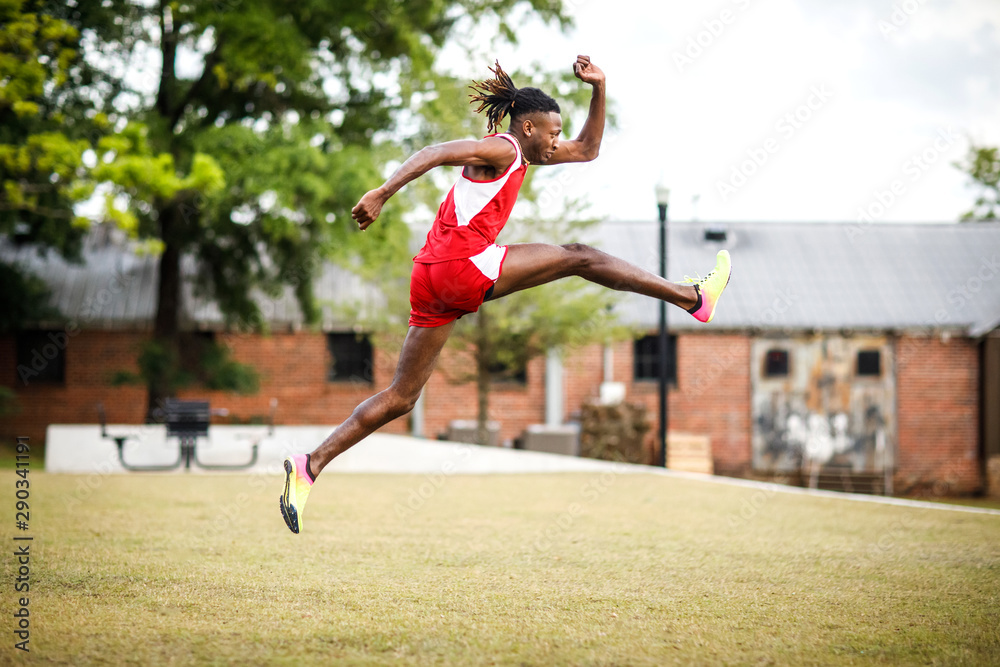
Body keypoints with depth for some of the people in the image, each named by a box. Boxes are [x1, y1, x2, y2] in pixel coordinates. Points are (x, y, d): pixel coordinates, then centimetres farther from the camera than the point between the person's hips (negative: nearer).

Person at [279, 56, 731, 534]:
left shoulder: (520, 154, 26)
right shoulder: (501, 149, -3)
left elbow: (587, 149, 34)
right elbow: (435, 153, -17)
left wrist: (598, 88, 24)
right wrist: (382, 194, -30)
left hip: (432, 280, 10)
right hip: (462, 263, -10)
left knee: (401, 397, 8)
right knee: (578, 257, -2)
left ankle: (310, 465, 2)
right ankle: (693, 297, 3)